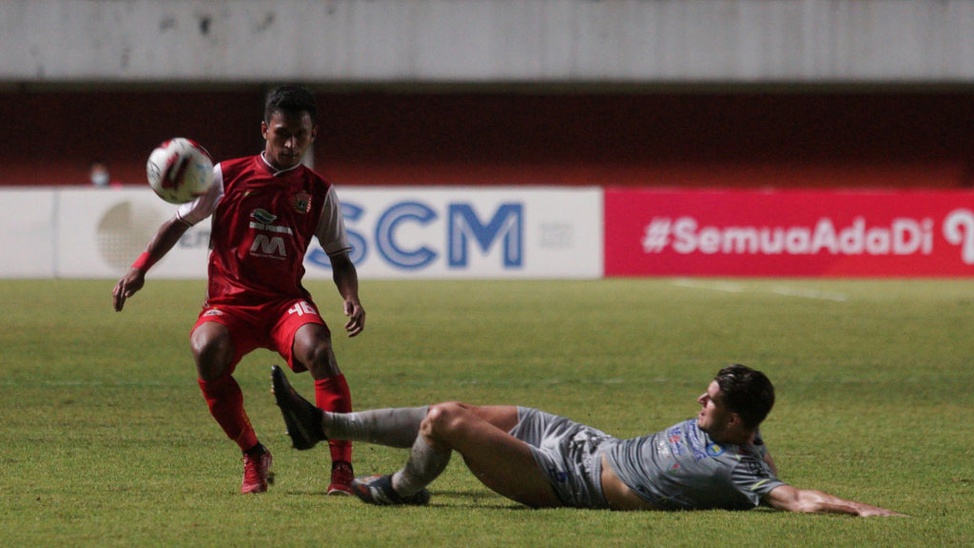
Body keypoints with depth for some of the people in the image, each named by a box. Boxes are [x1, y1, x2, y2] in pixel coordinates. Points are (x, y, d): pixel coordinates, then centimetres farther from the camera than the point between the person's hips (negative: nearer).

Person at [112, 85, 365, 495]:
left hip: (286, 300, 1)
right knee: (207, 350, -33)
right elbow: (179, 222, 10)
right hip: (229, 302, -1)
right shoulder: (228, 177, 2)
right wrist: (139, 269, 0)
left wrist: (352, 299, -9)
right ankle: (253, 455, -11)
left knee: (317, 349, -33)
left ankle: (342, 466, -27)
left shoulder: (318, 192, 6)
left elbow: (339, 257, 11)